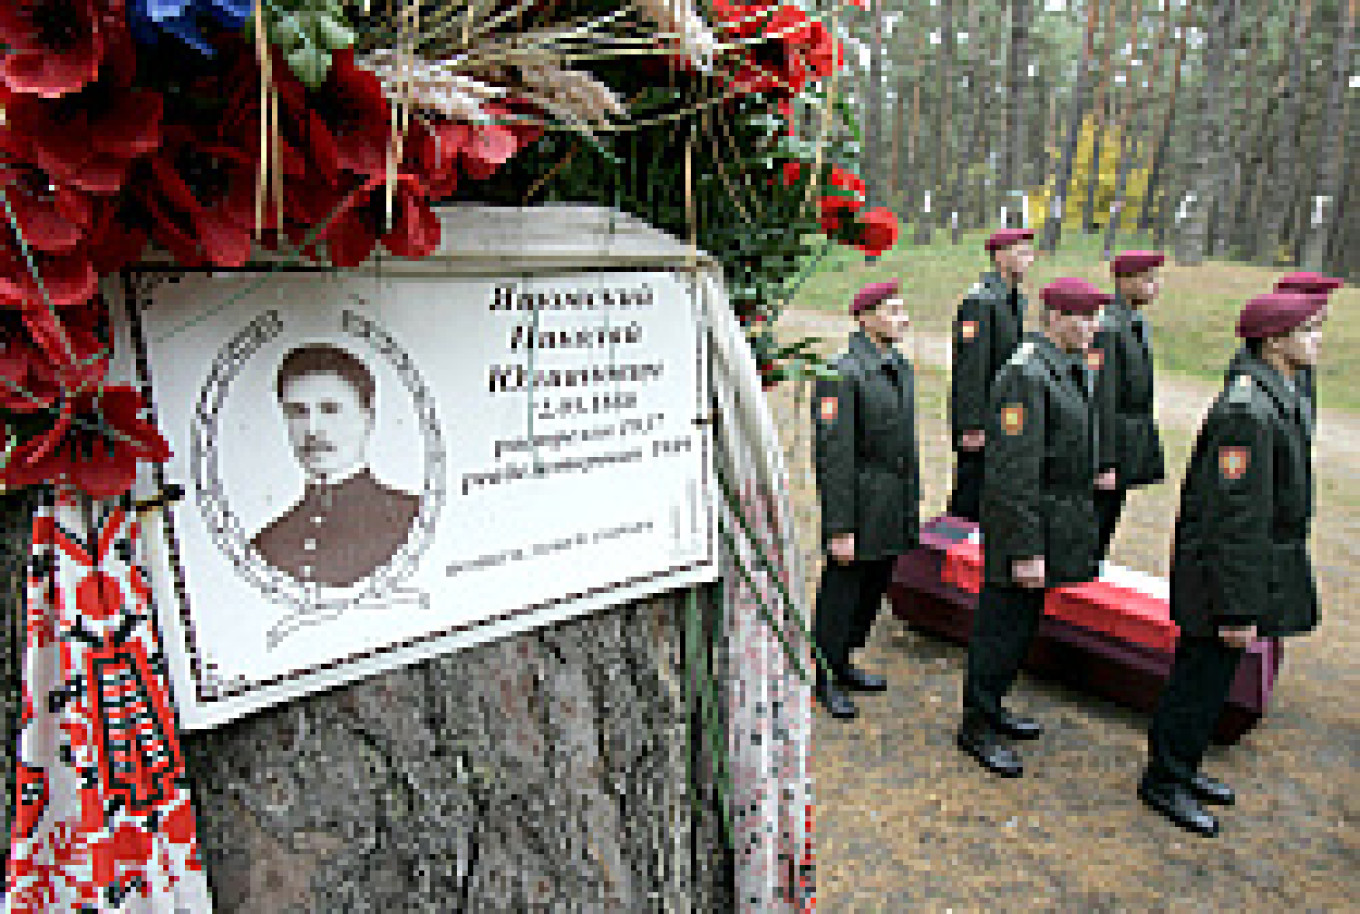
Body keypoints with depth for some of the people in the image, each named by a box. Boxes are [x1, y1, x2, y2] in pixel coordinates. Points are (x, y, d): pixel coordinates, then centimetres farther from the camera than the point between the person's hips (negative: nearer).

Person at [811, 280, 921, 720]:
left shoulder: (901, 367, 9)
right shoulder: (842, 374, -18)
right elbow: (834, 456, -20)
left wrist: (912, 506, 18)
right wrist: (840, 530, -20)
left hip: (895, 509, 8)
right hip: (859, 506, -8)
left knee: (872, 589, 18)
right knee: (841, 592, 5)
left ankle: (843, 665, 36)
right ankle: (822, 678, 24)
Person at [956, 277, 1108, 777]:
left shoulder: (1068, 366, 12)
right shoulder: (1026, 375, -21)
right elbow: (1013, 474, -25)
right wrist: (1027, 551, -24)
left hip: (1057, 524, 10)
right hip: (1027, 525, -10)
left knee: (1021, 623, 19)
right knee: (1003, 624, 1)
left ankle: (991, 709, 35)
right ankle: (976, 727, 16)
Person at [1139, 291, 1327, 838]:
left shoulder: (1277, 397, 8)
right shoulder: (1247, 413, -25)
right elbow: (1237, 520, -26)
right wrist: (1240, 609, -23)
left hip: (1262, 562, 10)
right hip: (1226, 570, -10)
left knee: (1210, 674, 20)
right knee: (1201, 677, 3)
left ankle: (1183, 768, 36)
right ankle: (1163, 780, 20)